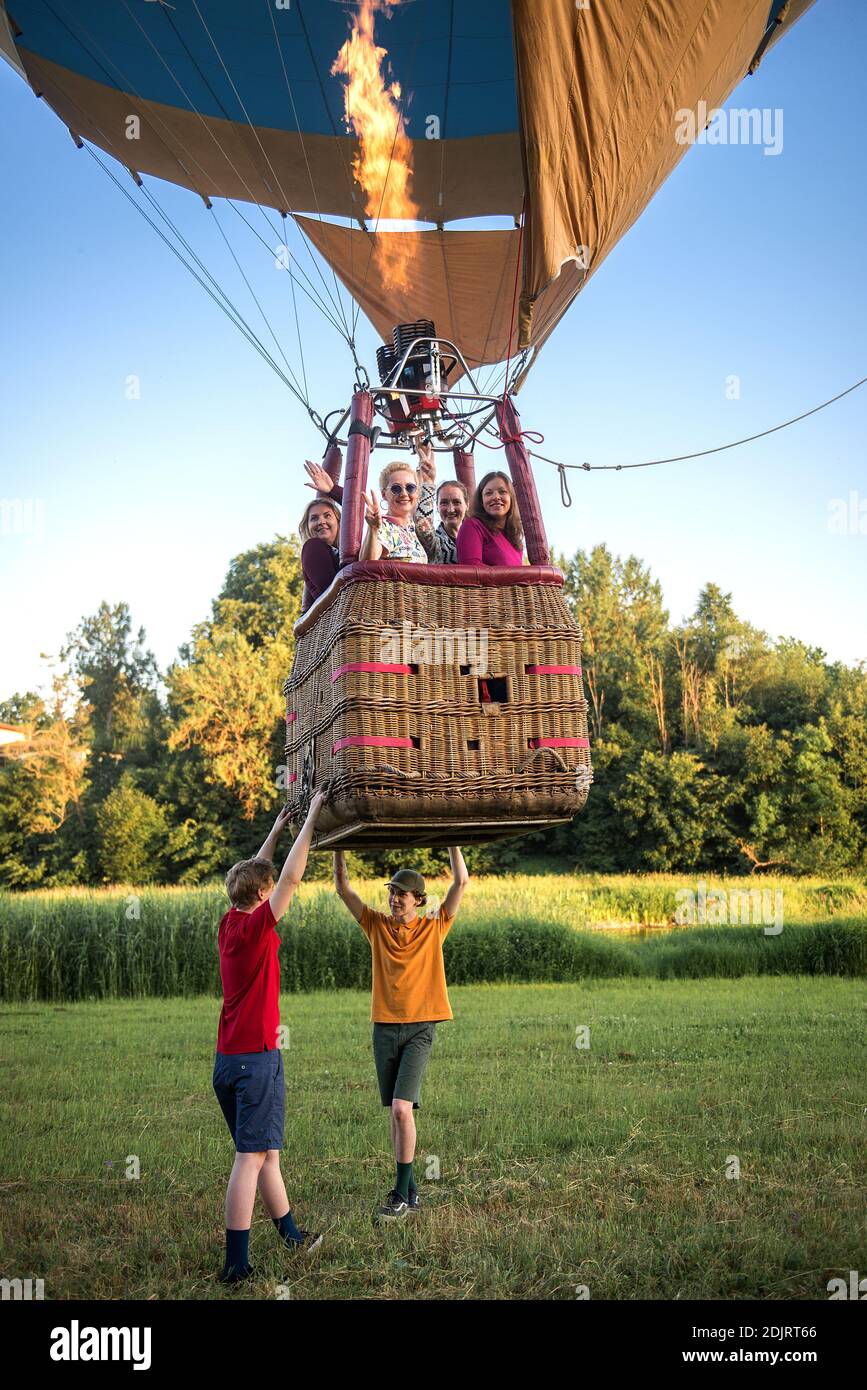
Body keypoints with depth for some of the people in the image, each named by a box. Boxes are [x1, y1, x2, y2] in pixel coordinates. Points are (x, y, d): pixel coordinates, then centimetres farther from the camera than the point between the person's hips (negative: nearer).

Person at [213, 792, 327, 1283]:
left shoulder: (229, 924, 7)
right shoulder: (256, 926, -13)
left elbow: (252, 875, 22)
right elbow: (291, 878, -16)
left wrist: (277, 830, 27)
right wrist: (311, 819, -9)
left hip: (227, 1059, 8)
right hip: (257, 1058, -8)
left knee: (266, 1150, 18)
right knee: (253, 1157, -5)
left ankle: (292, 1235, 32)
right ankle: (236, 1264, -3)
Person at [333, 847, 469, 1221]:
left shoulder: (434, 927, 0)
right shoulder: (377, 925, 6)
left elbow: (461, 881, -4)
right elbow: (342, 888, 3)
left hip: (419, 1029, -3)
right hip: (385, 1028, 4)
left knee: (401, 1108, -14)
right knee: (395, 1112, 9)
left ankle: (402, 1194, -6)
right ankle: (409, 1188, 20)